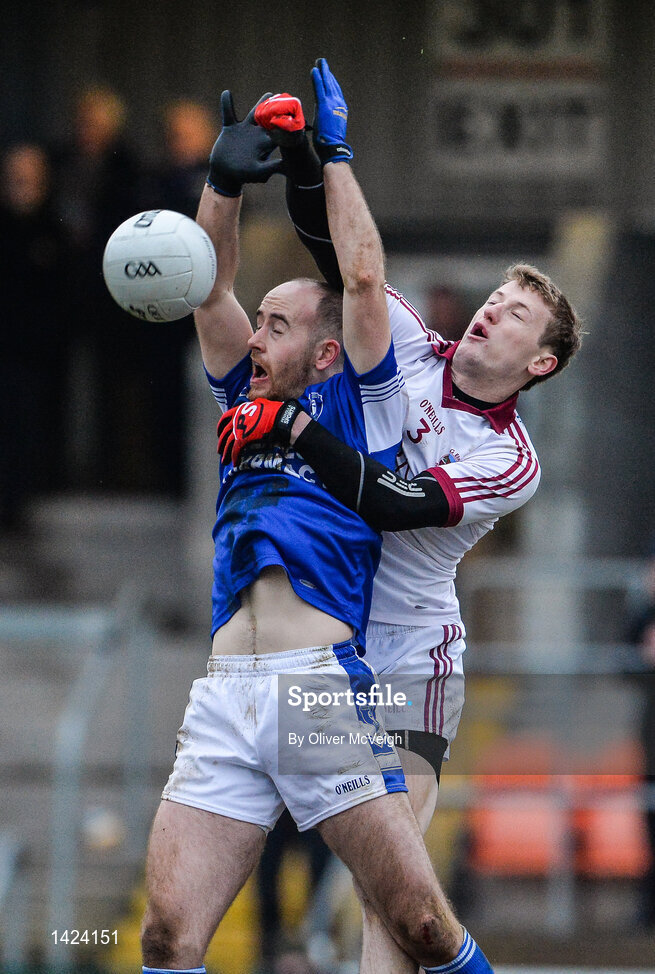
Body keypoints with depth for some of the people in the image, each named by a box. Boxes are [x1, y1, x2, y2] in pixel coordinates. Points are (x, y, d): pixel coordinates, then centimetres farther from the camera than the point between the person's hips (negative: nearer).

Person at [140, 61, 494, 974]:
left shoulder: (356, 409, 14)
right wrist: (224, 180, 8)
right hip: (223, 698, 4)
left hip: (324, 688, -4)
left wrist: (334, 153, 13)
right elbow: (211, 290, 20)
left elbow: (364, 281, 6)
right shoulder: (249, 405, 26)